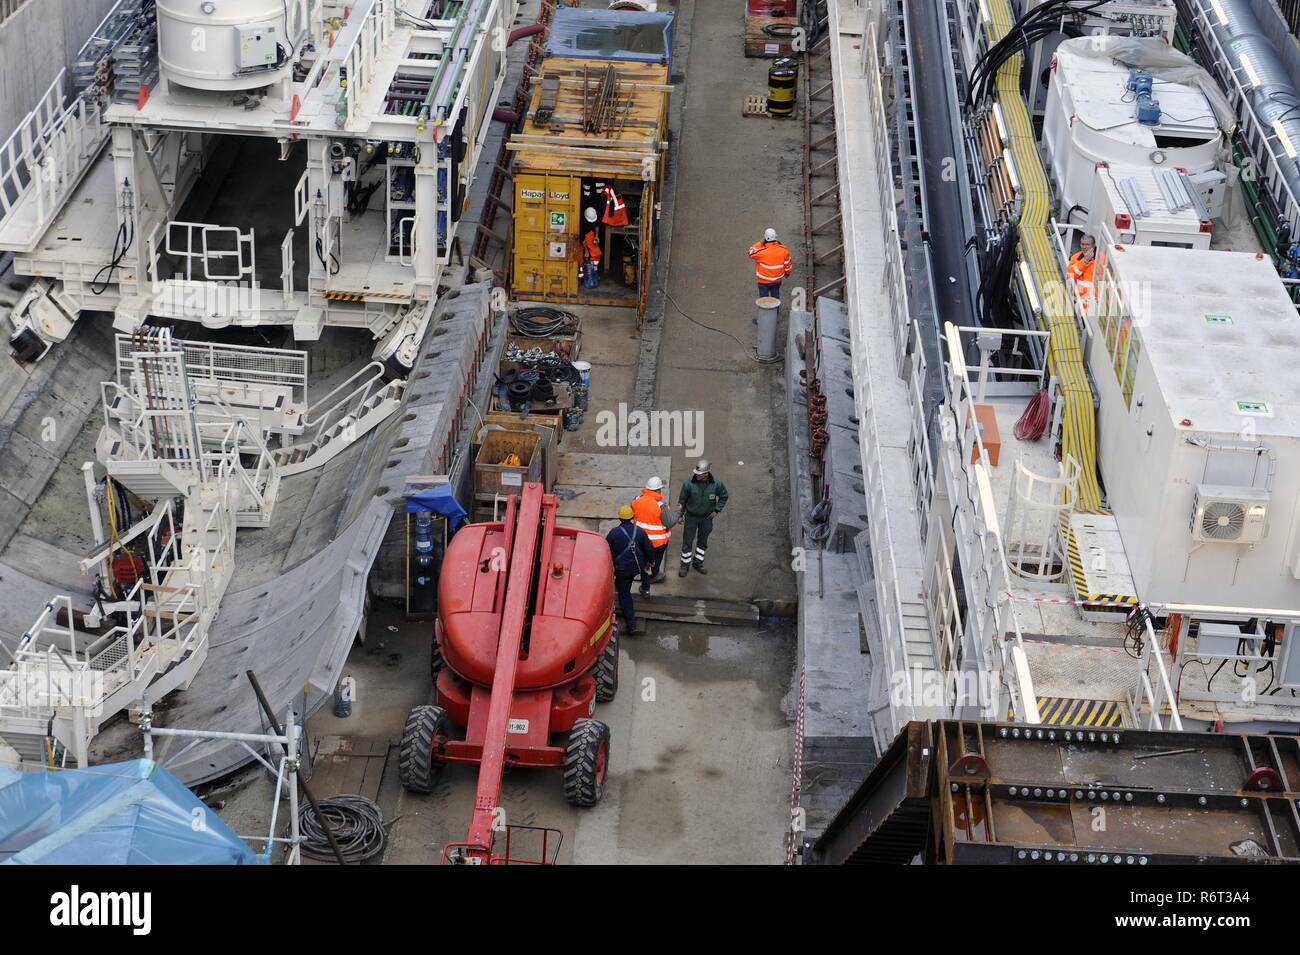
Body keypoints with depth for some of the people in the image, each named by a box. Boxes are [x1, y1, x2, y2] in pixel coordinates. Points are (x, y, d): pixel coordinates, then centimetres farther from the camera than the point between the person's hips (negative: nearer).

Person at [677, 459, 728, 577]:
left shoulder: (716, 484, -18)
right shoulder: (689, 483, -22)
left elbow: (724, 496, 2)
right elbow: (682, 500, -6)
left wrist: (717, 510, -3)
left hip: (707, 517, 2)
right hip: (691, 516, -2)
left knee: (703, 541, 17)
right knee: (687, 541, 3)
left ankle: (698, 562, 34)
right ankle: (685, 565, 18)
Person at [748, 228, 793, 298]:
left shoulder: (762, 251, -30)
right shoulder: (783, 250, -15)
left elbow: (751, 253, -10)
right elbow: (787, 264, -2)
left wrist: (761, 243, -12)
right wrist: (787, 273, 18)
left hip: (764, 282, -4)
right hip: (777, 280, 4)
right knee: (775, 298, 22)